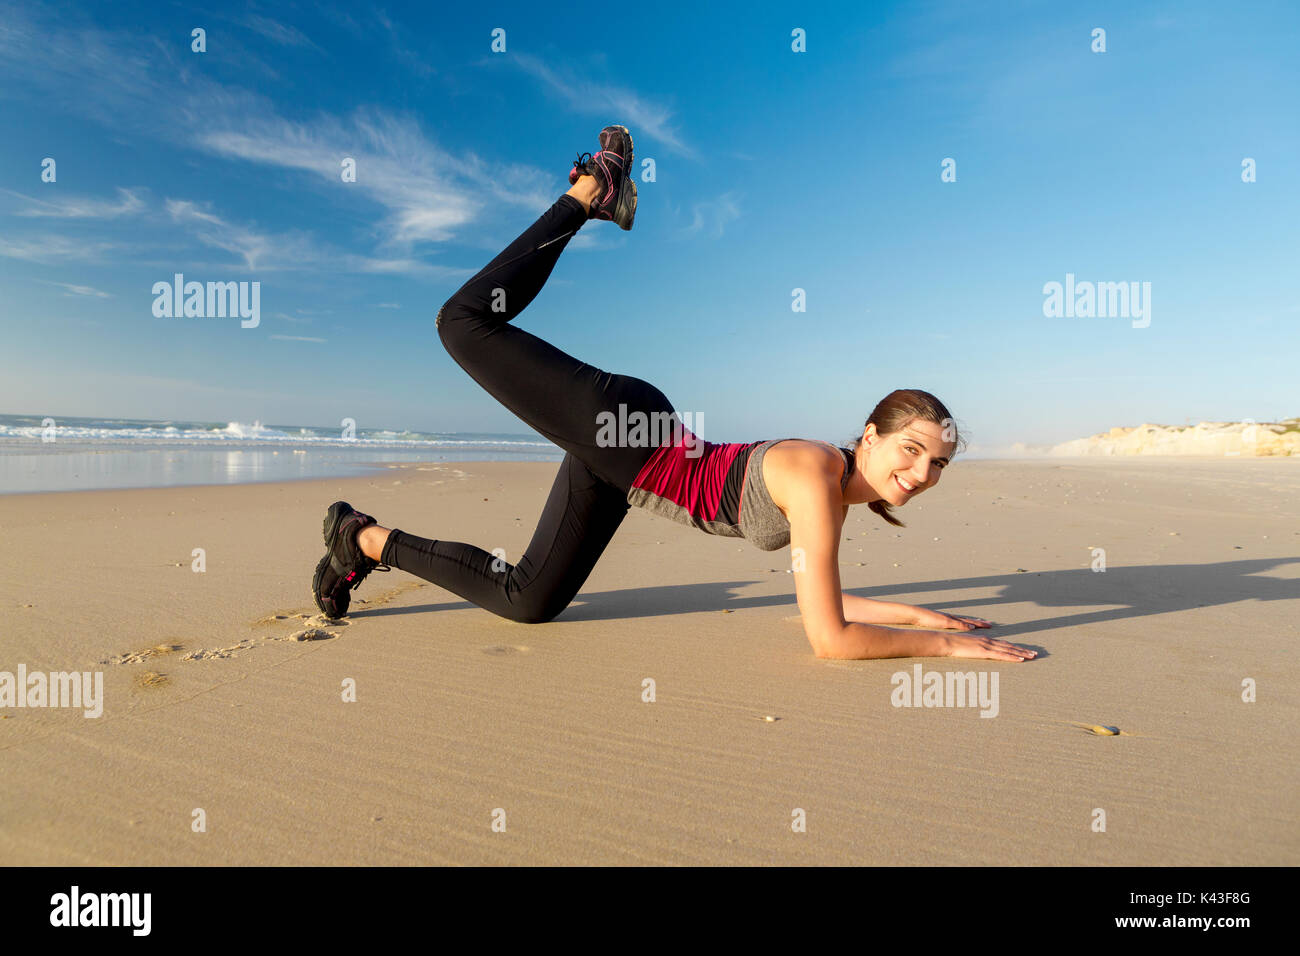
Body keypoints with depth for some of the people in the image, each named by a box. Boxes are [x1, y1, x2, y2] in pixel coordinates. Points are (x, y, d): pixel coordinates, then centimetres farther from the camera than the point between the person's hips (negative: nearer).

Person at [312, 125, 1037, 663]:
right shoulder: (817, 478, -23)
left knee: (526, 601, 17)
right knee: (466, 322, -8)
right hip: (615, 428, -8)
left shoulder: (839, 491, 3)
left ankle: (366, 540, 32)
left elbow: (820, 598, 15)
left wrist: (918, 613, 12)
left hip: (623, 463, 8)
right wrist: (948, 645, -16)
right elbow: (829, 639, -24)